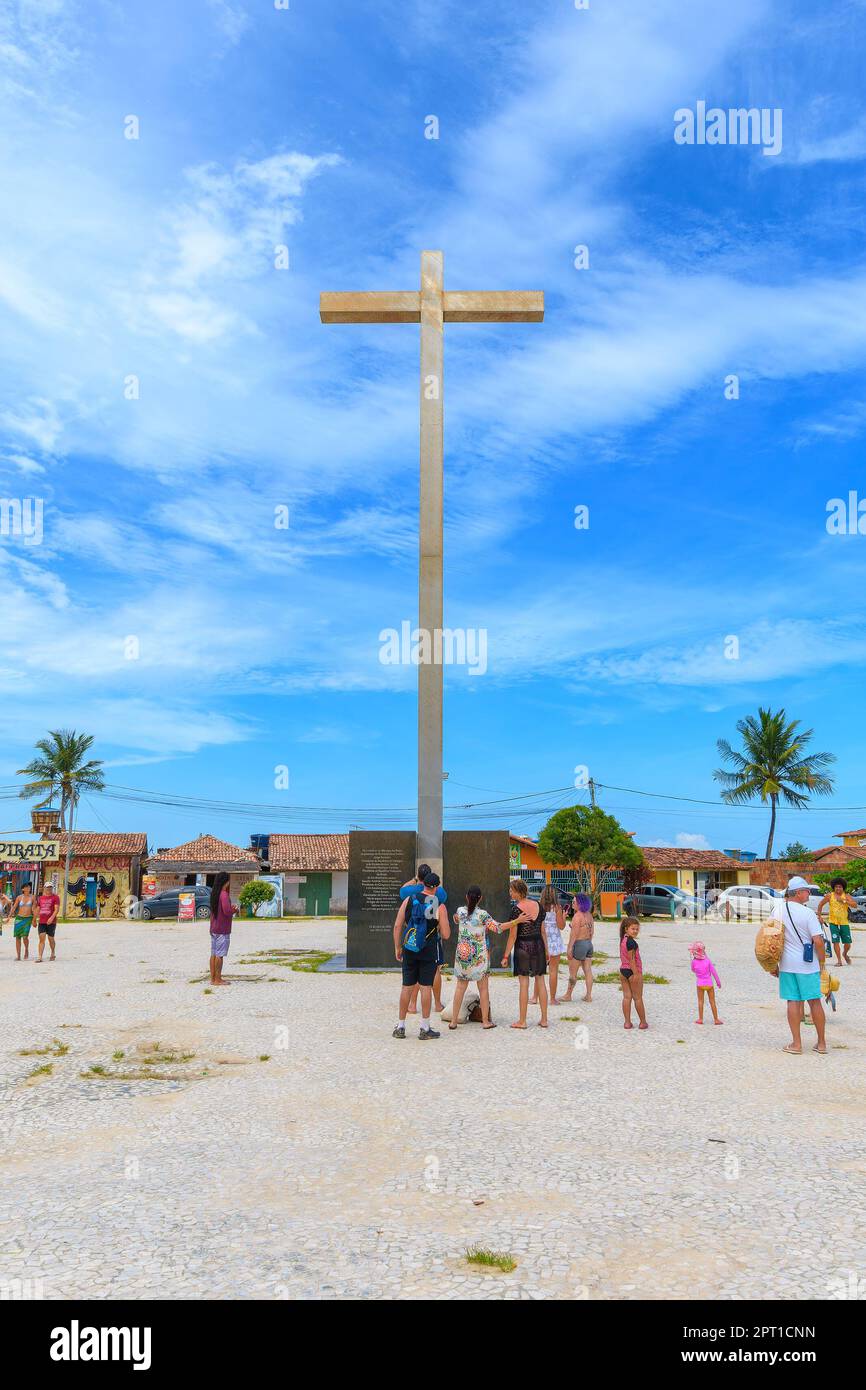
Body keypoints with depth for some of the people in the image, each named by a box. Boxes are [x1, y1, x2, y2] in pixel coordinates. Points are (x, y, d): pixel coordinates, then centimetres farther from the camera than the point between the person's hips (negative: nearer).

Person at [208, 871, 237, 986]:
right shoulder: (224, 895, -17)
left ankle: (213, 978, 15)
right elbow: (227, 911, -26)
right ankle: (217, 980, 0)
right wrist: (234, 909, -6)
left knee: (214, 954, 11)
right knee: (219, 955, -4)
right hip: (222, 930, -9)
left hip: (213, 929, 9)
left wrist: (231, 907, 13)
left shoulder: (214, 894, 11)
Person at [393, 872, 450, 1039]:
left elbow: (397, 926, 0)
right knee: (426, 987, 3)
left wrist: (397, 947, 9)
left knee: (407, 986, 10)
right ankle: (424, 1028, 6)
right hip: (429, 951, -3)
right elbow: (446, 935, -7)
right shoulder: (439, 906, -7)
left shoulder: (409, 900, 0)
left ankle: (400, 1027, 15)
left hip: (409, 950, 3)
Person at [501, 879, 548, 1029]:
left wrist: (506, 955, -6)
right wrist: (546, 949, 17)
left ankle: (522, 1021, 6)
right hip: (538, 944, 5)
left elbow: (513, 935, -12)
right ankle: (544, 1019, 14)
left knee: (524, 983, 0)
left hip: (523, 946, -5)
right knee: (541, 981, 9)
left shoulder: (516, 908, -13)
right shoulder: (538, 906, 4)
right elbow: (543, 930, 9)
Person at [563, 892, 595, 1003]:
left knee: (573, 972, 2)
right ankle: (589, 996, 10)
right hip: (589, 944, 8)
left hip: (579, 944, -8)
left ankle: (568, 995, 11)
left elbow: (574, 934, -17)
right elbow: (591, 932, 14)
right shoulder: (589, 915, 9)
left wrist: (570, 948, -14)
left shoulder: (577, 916, -16)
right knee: (588, 971, 9)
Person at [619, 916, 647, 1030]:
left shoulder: (623, 940, 8)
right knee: (638, 998, 5)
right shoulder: (631, 942, -20)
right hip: (632, 971, -8)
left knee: (627, 997, 10)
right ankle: (643, 1022, 17)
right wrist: (635, 973, -20)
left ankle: (627, 1022, 11)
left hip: (623, 970, 8)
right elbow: (631, 959, -22)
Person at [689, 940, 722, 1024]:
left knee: (700, 1001, 10)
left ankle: (700, 1019, 11)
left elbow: (693, 970, 7)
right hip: (709, 984, 0)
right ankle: (716, 1019, 13)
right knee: (712, 1002, 8)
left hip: (700, 984, 0)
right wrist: (718, 982, 1)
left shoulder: (694, 962, -12)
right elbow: (713, 971, -8)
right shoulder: (707, 960, -13)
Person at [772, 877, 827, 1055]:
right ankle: (821, 1043, 18)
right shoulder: (807, 913, -13)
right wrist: (822, 961, -1)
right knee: (815, 1002, 8)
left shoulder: (777, 910, 2)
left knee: (792, 1002, 7)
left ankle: (796, 1043, 8)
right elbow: (818, 941, -17)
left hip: (787, 964, 3)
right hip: (808, 965, -3)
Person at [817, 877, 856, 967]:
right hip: (833, 922, -1)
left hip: (844, 923, 1)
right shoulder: (830, 895, -3)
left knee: (847, 943, 5)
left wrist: (844, 901, -26)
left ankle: (845, 954, 36)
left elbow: (855, 905, -17)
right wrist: (820, 916, 4)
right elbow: (820, 905, 7)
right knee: (836, 941, -5)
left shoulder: (846, 895, -3)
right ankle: (839, 960, 5)